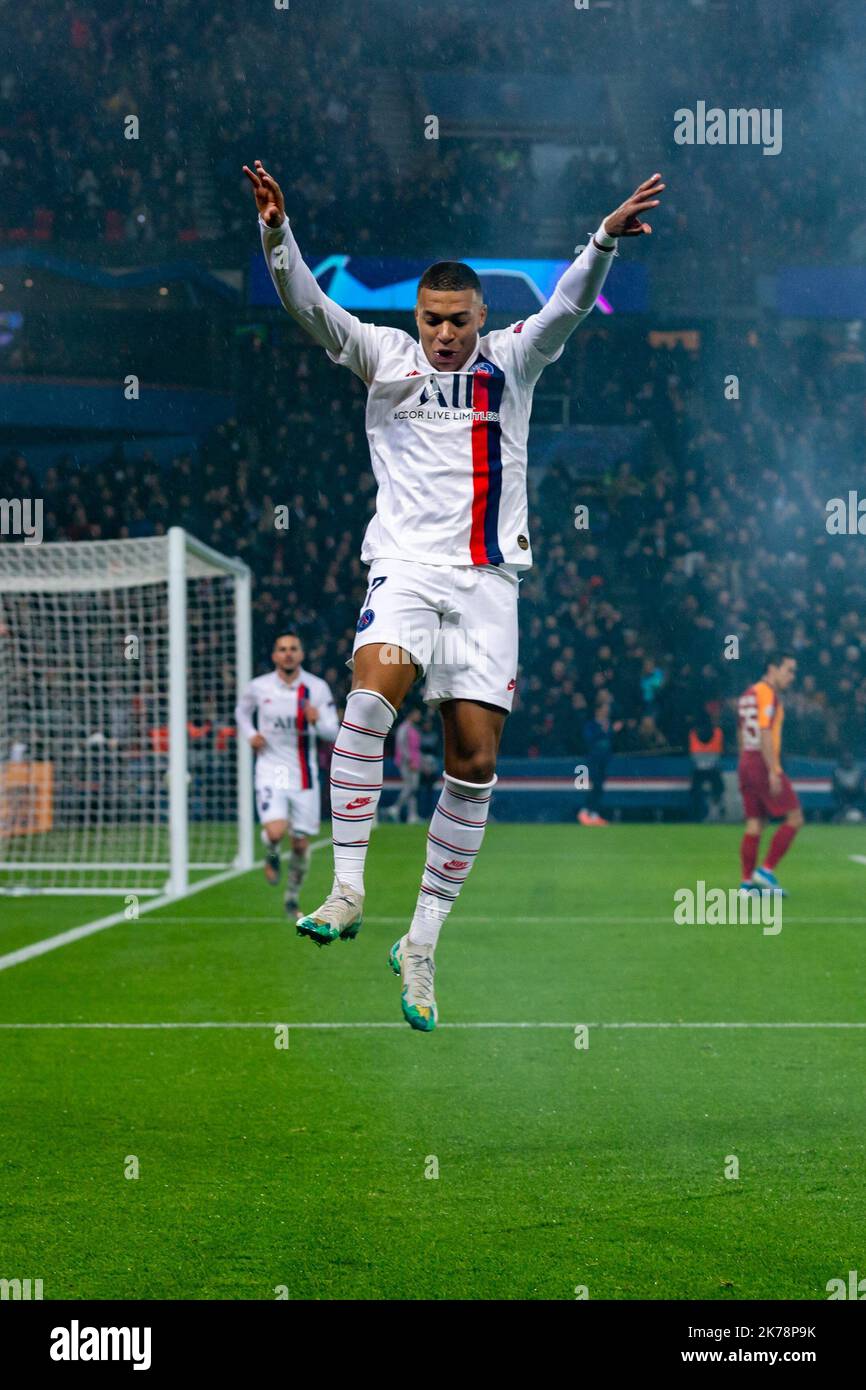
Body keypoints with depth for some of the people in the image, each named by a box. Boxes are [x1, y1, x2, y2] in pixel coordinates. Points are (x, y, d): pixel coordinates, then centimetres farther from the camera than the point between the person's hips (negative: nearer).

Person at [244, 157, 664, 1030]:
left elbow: (569, 306, -5)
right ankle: (346, 886, -28)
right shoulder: (385, 357, 8)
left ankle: (420, 946, 6)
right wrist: (276, 233, -23)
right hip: (406, 561, -2)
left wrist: (606, 241, -23)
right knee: (375, 683, -31)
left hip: (489, 576, 2)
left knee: (475, 758, -3)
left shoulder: (513, 361, 11)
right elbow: (309, 308, -5)